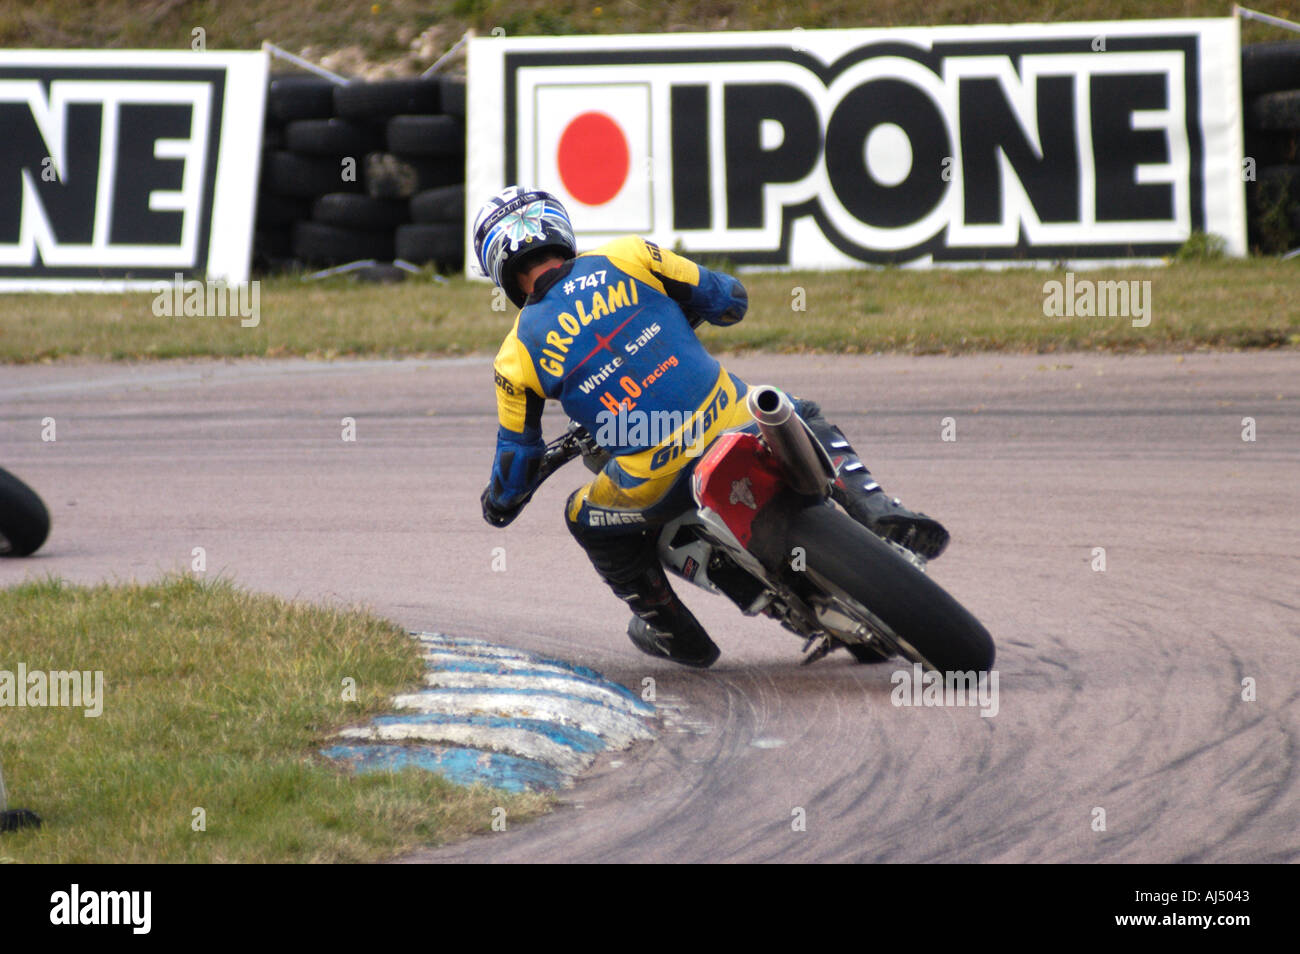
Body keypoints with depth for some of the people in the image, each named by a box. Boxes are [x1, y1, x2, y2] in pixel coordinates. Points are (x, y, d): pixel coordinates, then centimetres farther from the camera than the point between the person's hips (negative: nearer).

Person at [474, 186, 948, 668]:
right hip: (737, 425, 1)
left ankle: (676, 632, 31)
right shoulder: (627, 257, 5)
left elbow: (514, 471, 9)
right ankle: (876, 510, 7)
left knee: (586, 518, 30)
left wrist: (499, 503, 32)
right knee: (806, 419, 32)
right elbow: (730, 299, 13)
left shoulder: (518, 357, 4)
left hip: (658, 481, -1)